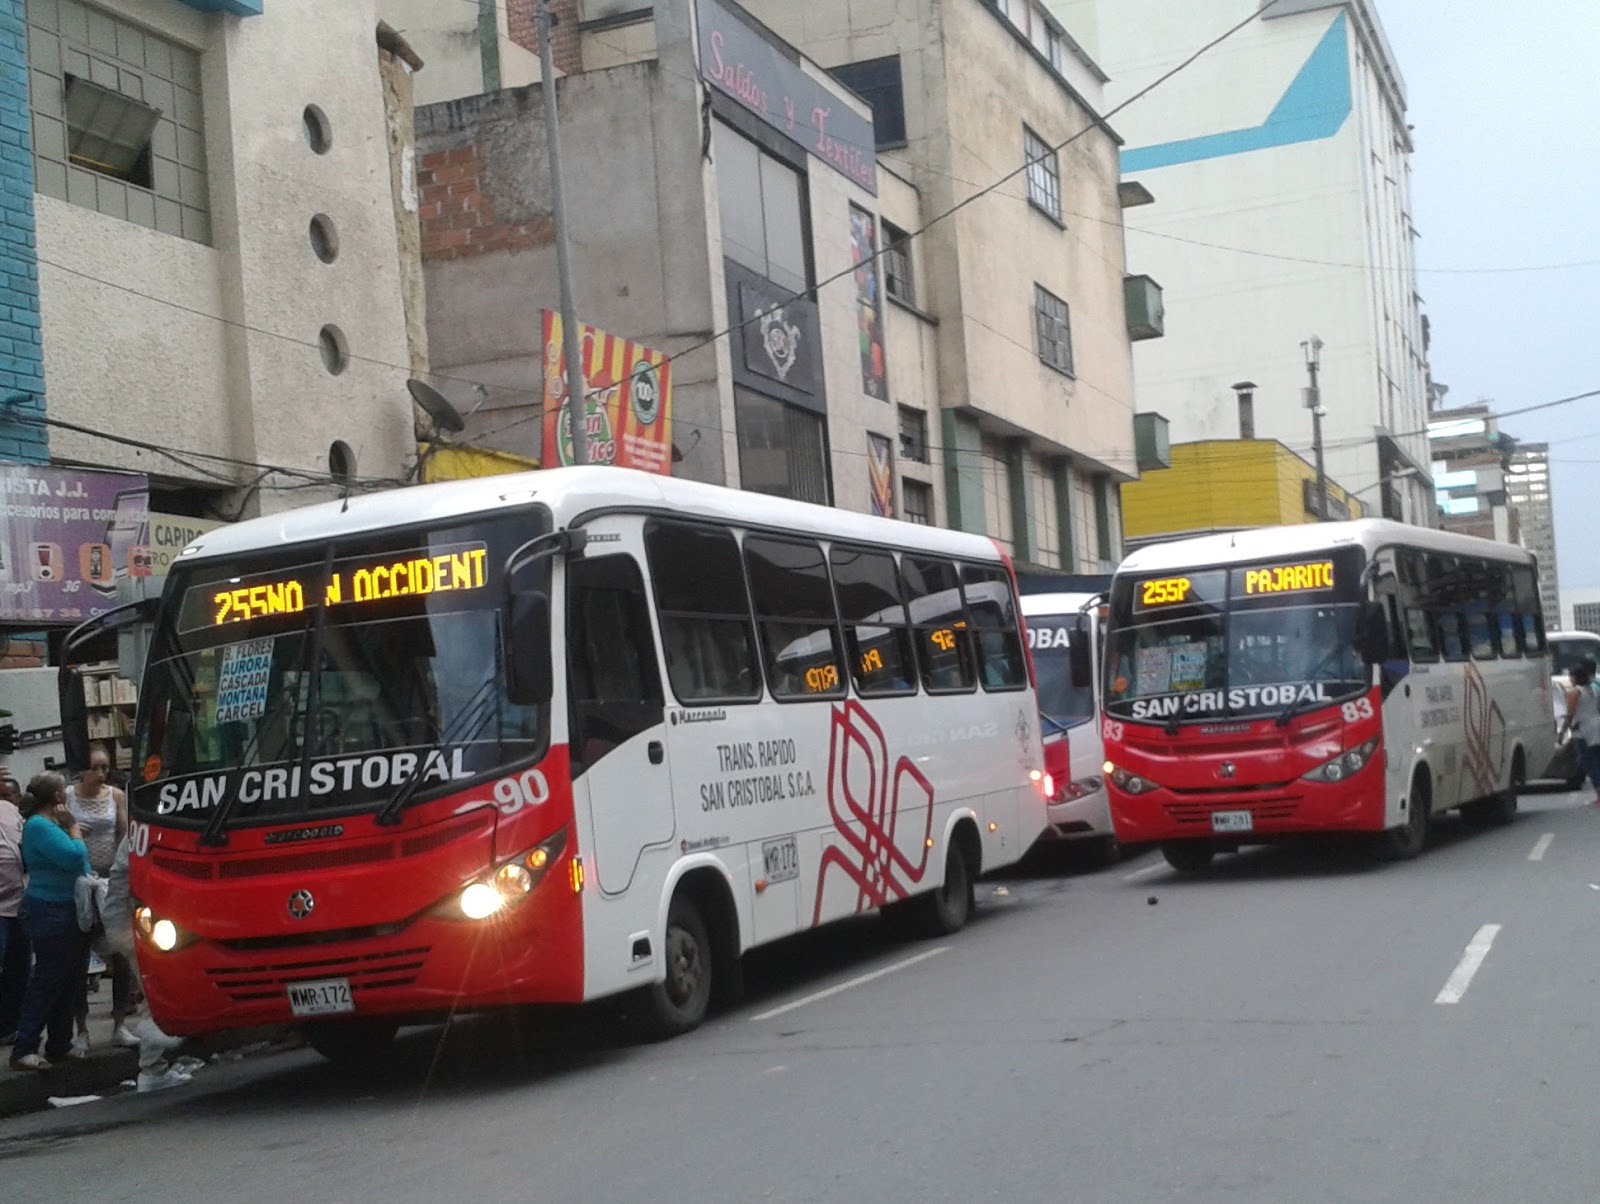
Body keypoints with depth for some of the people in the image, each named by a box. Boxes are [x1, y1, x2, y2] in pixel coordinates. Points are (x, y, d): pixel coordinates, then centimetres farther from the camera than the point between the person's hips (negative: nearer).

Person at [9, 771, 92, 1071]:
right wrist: (73, 827, -11)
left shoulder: (50, 824, 15)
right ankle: (24, 1050, -4)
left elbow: (75, 860, 18)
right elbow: (74, 857, -23)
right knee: (47, 981, -8)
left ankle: (60, 1045, 20)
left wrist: (72, 828, 6)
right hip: (51, 913, -10)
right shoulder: (40, 826, -16)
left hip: (66, 913, 10)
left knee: (66, 981, 13)